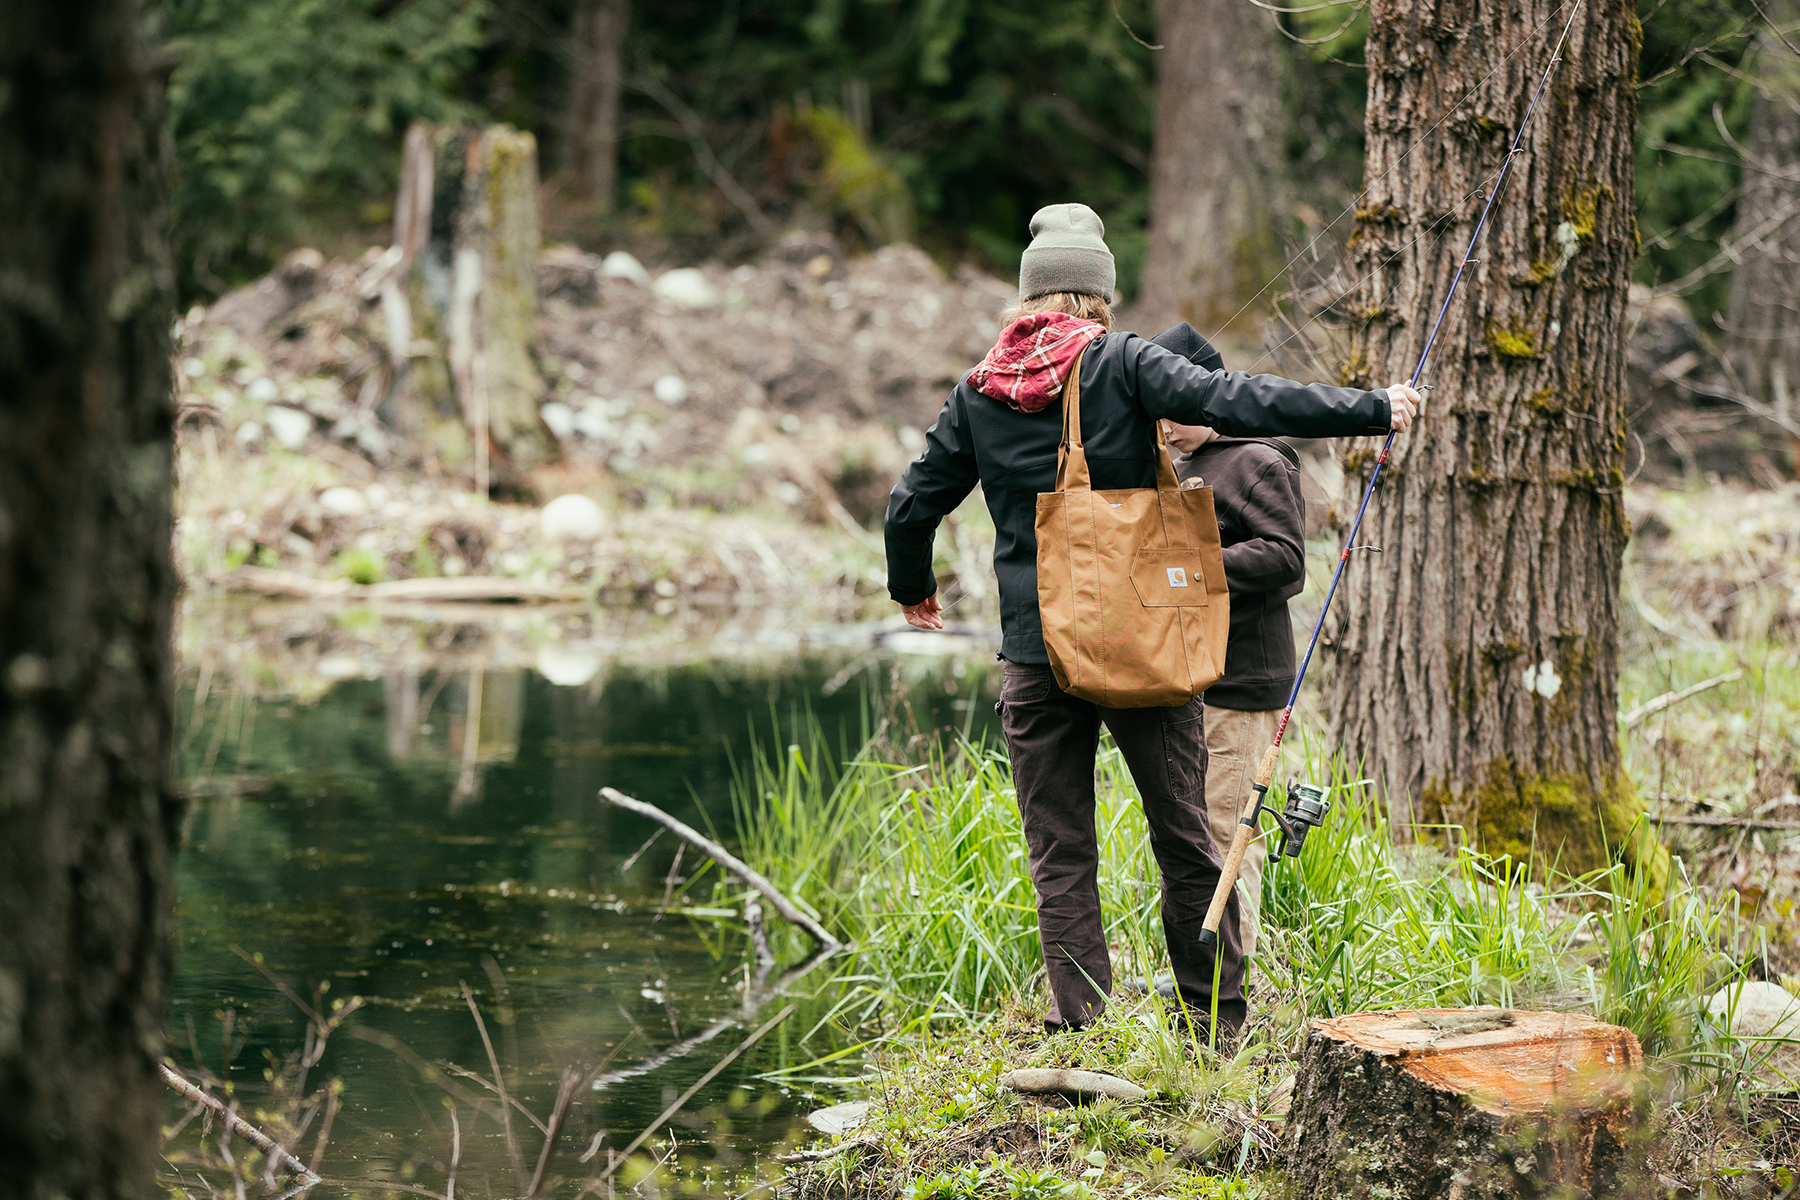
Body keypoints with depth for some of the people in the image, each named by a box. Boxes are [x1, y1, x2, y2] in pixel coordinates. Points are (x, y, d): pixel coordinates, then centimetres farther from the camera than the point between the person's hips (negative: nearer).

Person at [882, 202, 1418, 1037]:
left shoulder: (979, 392, 7)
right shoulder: (1122, 365, -4)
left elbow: (913, 505, 13)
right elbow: (1235, 402, -14)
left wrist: (912, 589, 33)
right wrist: (1373, 411, -12)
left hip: (1037, 653, 2)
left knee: (1059, 852, 7)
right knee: (1185, 839, 7)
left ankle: (1081, 1024, 1)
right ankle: (1217, 1021, 11)